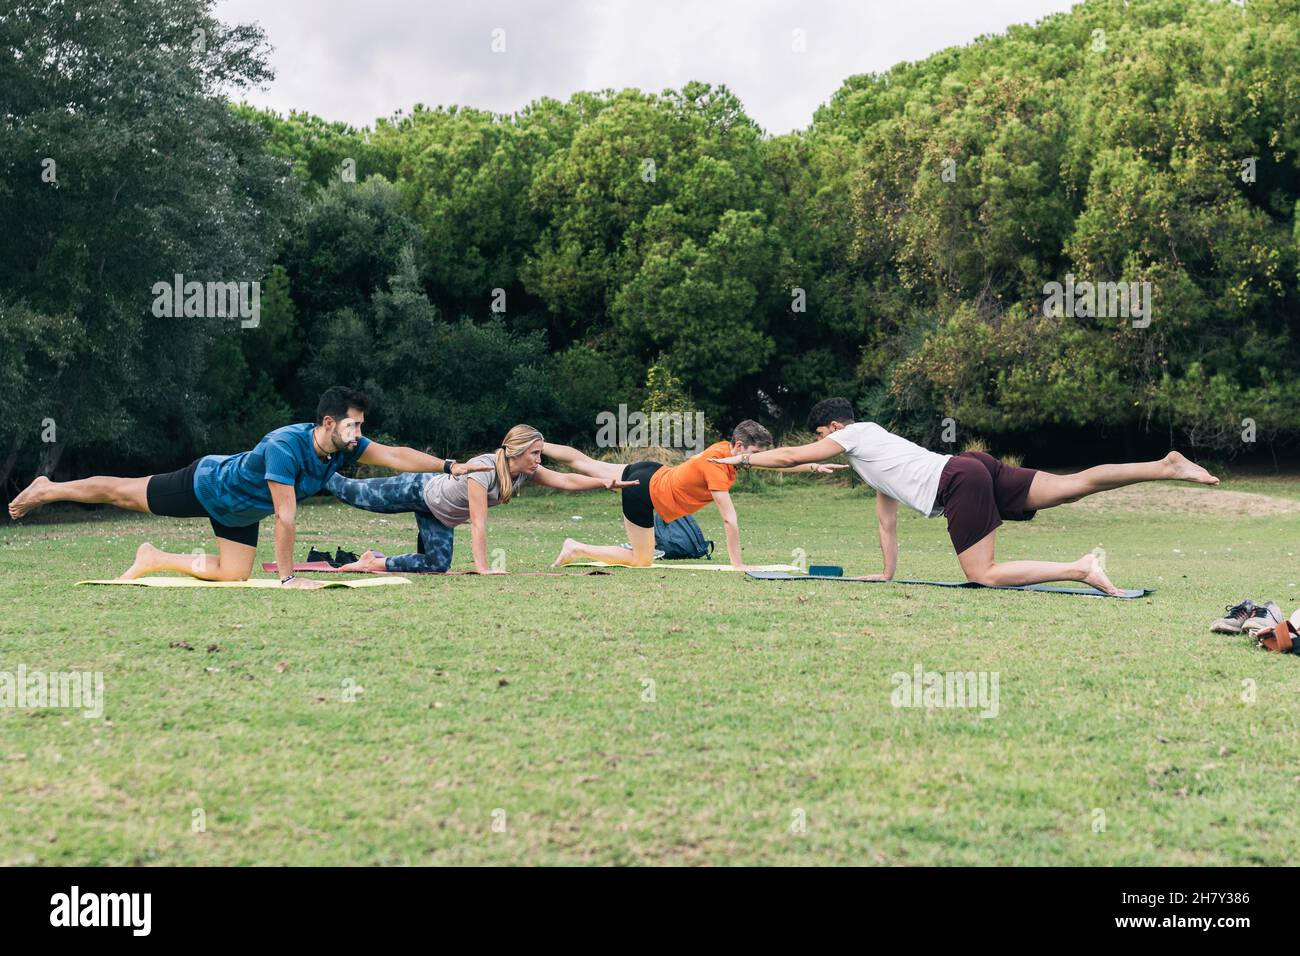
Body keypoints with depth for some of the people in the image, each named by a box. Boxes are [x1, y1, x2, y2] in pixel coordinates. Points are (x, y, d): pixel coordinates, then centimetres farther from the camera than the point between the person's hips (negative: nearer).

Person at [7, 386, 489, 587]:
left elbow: (395, 456, -17)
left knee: (232, 574, 1)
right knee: (120, 493, 11)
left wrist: (450, 466, -27)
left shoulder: (343, 447, -20)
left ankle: (154, 560, 20)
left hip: (238, 510, 7)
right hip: (205, 484, -7)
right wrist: (287, 577, -36)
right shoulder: (286, 446, -42)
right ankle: (44, 489, 34)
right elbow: (285, 516, -40)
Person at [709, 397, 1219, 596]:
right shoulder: (875, 446, 35)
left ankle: (1082, 570, -25)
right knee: (1074, 485, -3)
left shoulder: (851, 437, 13)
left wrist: (744, 460, 33)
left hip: (958, 482, -9)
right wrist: (888, 572, 38)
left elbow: (789, 456, 18)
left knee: (985, 575, -12)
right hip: (977, 466, 9)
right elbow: (887, 519, 38)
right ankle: (1165, 467, -16)